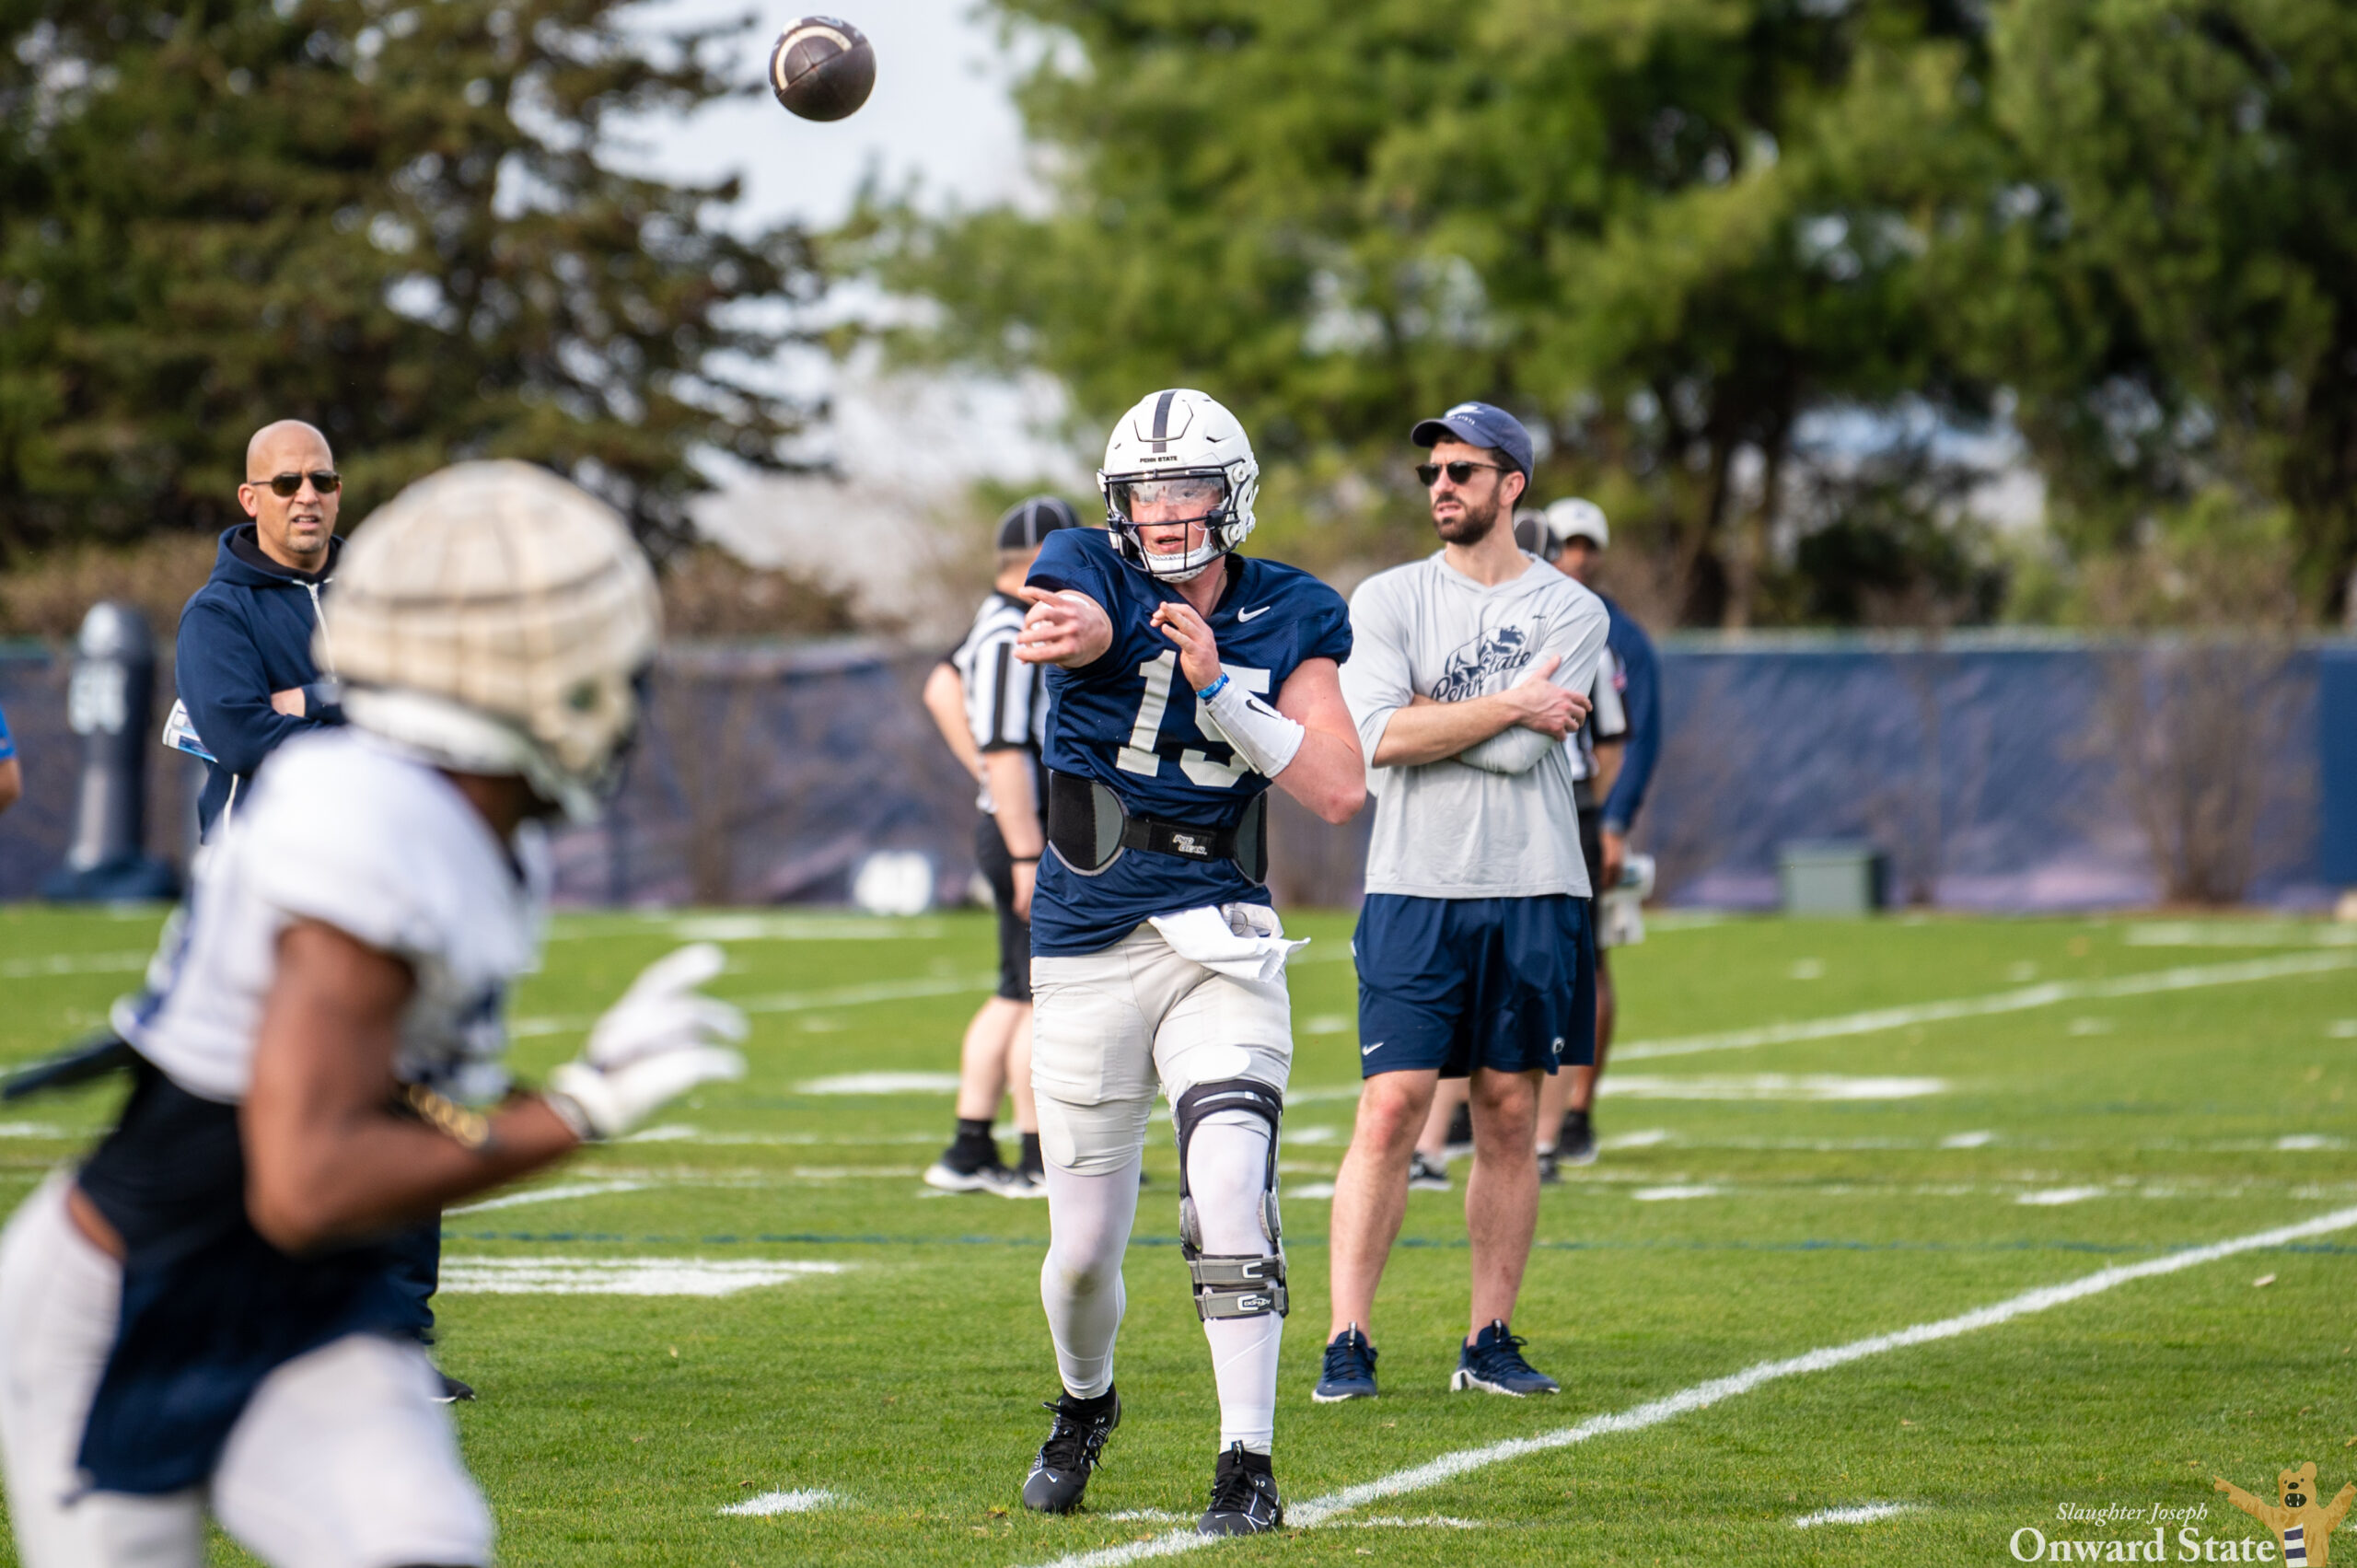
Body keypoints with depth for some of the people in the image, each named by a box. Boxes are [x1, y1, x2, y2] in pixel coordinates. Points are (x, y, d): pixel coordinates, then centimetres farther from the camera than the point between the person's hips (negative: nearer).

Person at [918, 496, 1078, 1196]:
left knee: (1017, 995, 14)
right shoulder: (1010, 640, -19)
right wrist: (1029, 860, -23)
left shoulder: (1009, 621, 13)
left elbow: (942, 691, 28)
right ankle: (1039, 1159, -2)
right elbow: (1007, 755, -22)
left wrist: (991, 778, 25)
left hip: (1011, 825, 10)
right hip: (1029, 832, -10)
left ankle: (969, 1152, 18)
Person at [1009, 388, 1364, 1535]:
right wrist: (1065, 632, -55)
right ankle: (1084, 1403, 38)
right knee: (1082, 1249, 7)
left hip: (1218, 938, 0)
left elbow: (1339, 792, -7)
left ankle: (1247, 1469, -10)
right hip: (1086, 951, 0)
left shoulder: (1288, 619, 2)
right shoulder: (1093, 576, -5)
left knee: (1228, 1201, -18)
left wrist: (1219, 690, -19)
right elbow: (1078, 618, -31)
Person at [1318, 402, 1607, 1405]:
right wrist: (1512, 705, -9)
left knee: (1509, 1117, 5)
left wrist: (1424, 718, -4)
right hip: (1414, 891, -1)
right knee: (1390, 1109, -9)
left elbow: (1519, 753, -9)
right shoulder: (1387, 600, 5)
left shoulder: (1569, 611, 4)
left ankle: (1489, 1342, 12)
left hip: (1533, 892, 1)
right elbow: (1375, 734, -11)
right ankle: (1348, 1343, -8)